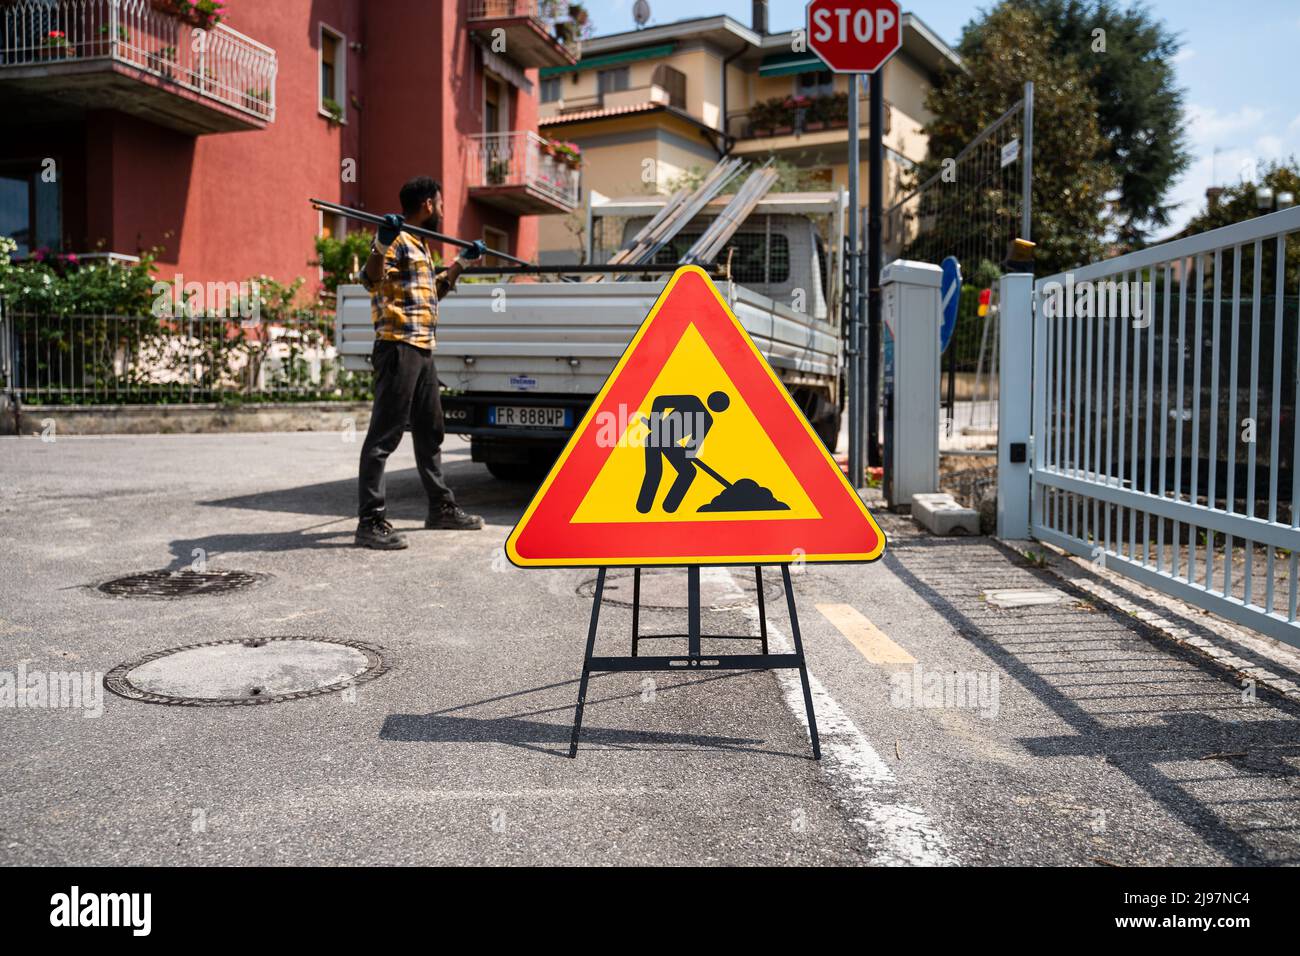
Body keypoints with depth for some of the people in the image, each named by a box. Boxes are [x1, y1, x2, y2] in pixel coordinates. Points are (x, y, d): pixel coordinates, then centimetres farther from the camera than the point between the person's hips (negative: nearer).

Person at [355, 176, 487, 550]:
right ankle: (371, 522, -9)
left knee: (430, 431, 17)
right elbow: (371, 279, -24)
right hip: (399, 348, -10)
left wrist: (462, 262, 39)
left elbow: (434, 290, 38)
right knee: (384, 435, -10)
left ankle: (441, 507, 29)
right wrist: (381, 244, -40)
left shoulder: (420, 246, 22)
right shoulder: (397, 240, -8)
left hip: (423, 350, 10)